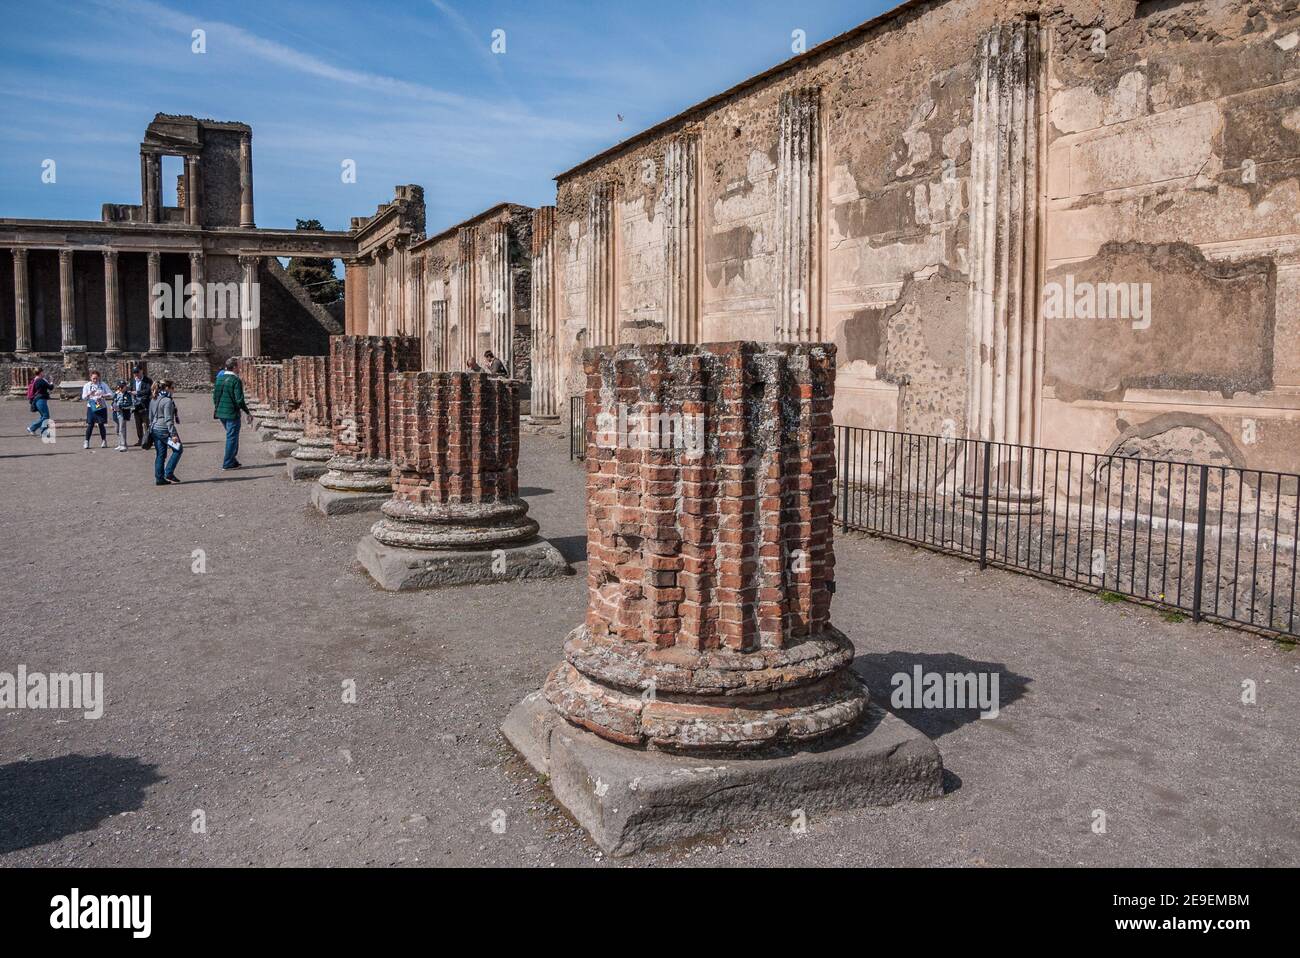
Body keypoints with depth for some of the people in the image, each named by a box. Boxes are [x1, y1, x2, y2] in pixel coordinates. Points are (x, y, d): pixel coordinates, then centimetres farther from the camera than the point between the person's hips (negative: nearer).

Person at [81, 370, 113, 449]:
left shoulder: (103, 385, 5)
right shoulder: (87, 386, 5)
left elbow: (111, 394, 2)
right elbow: (83, 398, 5)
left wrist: (103, 396, -15)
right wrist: (89, 394, -15)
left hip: (101, 407, 0)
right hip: (91, 407, 0)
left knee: (101, 424, 1)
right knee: (90, 425, -5)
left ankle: (104, 441, 12)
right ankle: (86, 442, 1)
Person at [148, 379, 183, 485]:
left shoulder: (153, 401, 12)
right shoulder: (167, 401, -15)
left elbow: (150, 418, 17)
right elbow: (168, 419, -19)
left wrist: (151, 431, 24)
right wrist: (173, 434, -19)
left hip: (155, 430, 8)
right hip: (164, 430, -8)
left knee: (160, 454, 11)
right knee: (178, 449, 5)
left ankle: (159, 478, 11)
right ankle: (169, 473, -2)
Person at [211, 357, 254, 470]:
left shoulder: (219, 378, 6)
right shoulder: (236, 380, -16)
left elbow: (215, 396, 12)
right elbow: (239, 400, -18)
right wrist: (248, 412, -8)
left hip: (221, 413, 7)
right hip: (232, 413, -7)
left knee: (231, 436, 21)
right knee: (232, 437, 2)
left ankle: (232, 459, 26)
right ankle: (228, 463, 7)